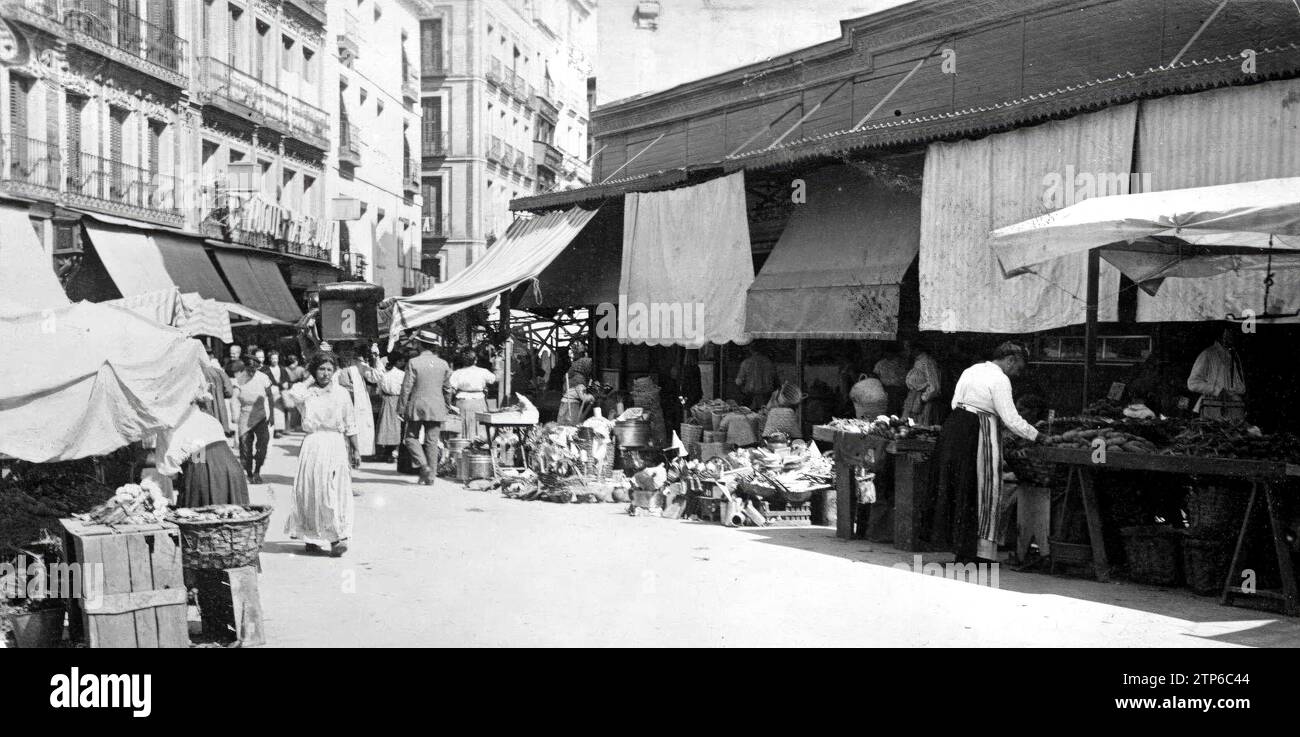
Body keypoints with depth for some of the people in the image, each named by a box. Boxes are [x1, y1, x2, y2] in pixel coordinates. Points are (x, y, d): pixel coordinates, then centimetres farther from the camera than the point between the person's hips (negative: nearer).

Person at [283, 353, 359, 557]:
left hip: (336, 446, -1)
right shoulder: (307, 393, 3)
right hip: (312, 446, 1)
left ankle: (337, 538, -6)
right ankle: (309, 537, 14)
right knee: (309, 492, 3)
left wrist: (355, 450, 7)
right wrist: (311, 381, -6)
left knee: (335, 492, -6)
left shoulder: (341, 393, 4)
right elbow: (293, 395, -22)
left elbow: (350, 425, 8)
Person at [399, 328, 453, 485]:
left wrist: (401, 408, -2)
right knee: (432, 441, 7)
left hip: (417, 407, -3)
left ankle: (423, 465, -10)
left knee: (411, 437, 10)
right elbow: (447, 388, 11)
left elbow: (406, 388, -8)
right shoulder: (443, 364, 4)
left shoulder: (413, 363, -8)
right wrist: (445, 407, 23)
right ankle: (430, 476, 7)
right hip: (436, 409, 3)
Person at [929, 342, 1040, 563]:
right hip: (979, 434, -8)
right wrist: (1036, 436, -5)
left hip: (955, 426, 8)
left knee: (956, 487, 12)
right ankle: (980, 550, 2)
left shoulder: (972, 370, 14)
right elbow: (1011, 419, -14)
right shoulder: (1000, 379, -10)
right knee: (984, 488, 1)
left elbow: (955, 402, 16)